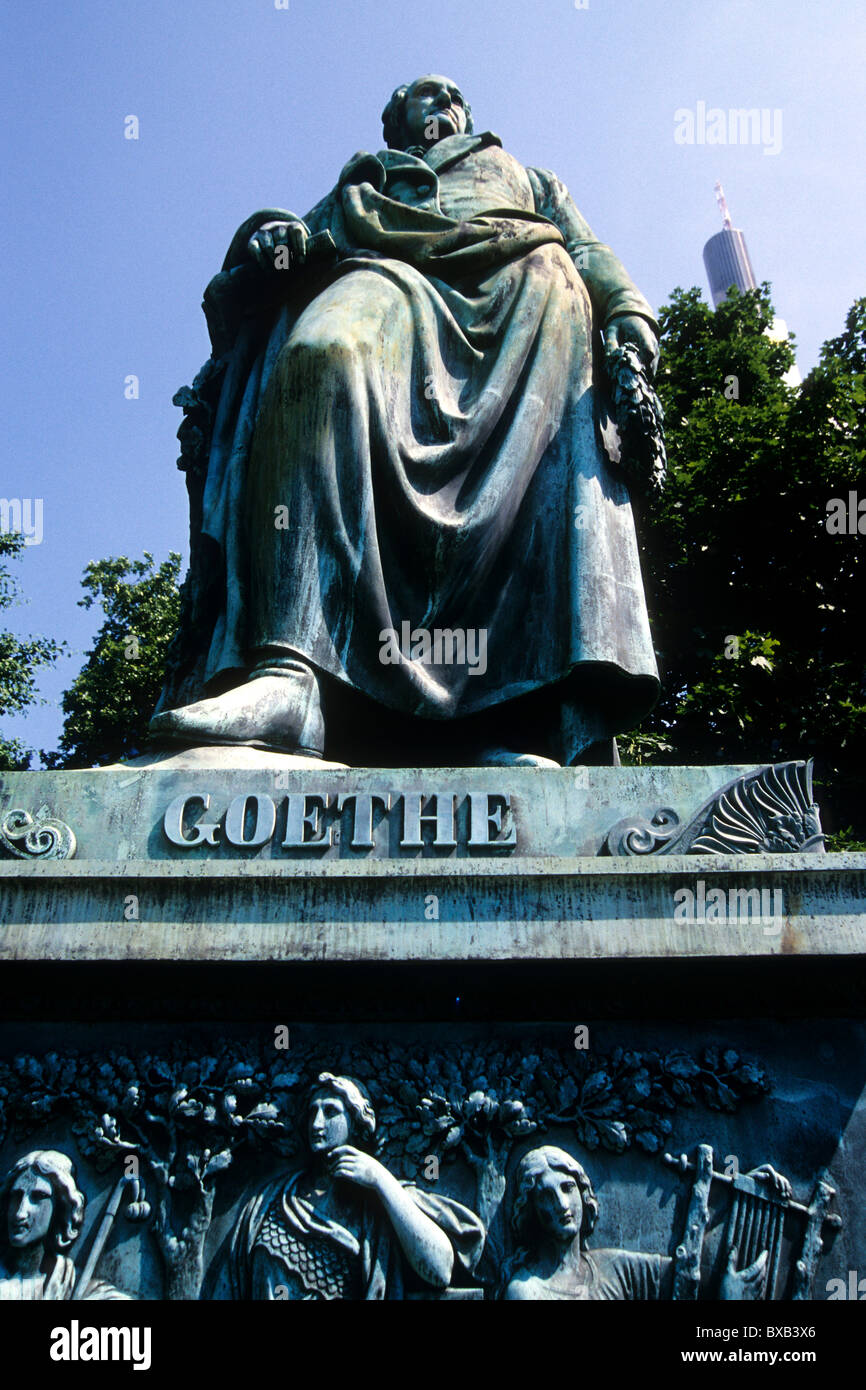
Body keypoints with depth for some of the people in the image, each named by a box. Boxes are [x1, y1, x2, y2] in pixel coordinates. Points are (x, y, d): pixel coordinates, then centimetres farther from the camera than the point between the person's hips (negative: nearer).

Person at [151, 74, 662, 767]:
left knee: (557, 448, -31)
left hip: (520, 291, 2)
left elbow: (589, 254, 26)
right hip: (386, 280, -1)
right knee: (320, 355, -38)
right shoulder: (359, 180, 41)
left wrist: (628, 313, 3)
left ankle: (570, 713, -50)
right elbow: (309, 235, 24)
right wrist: (274, 237, -2)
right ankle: (289, 672, -55)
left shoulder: (526, 177, 42)